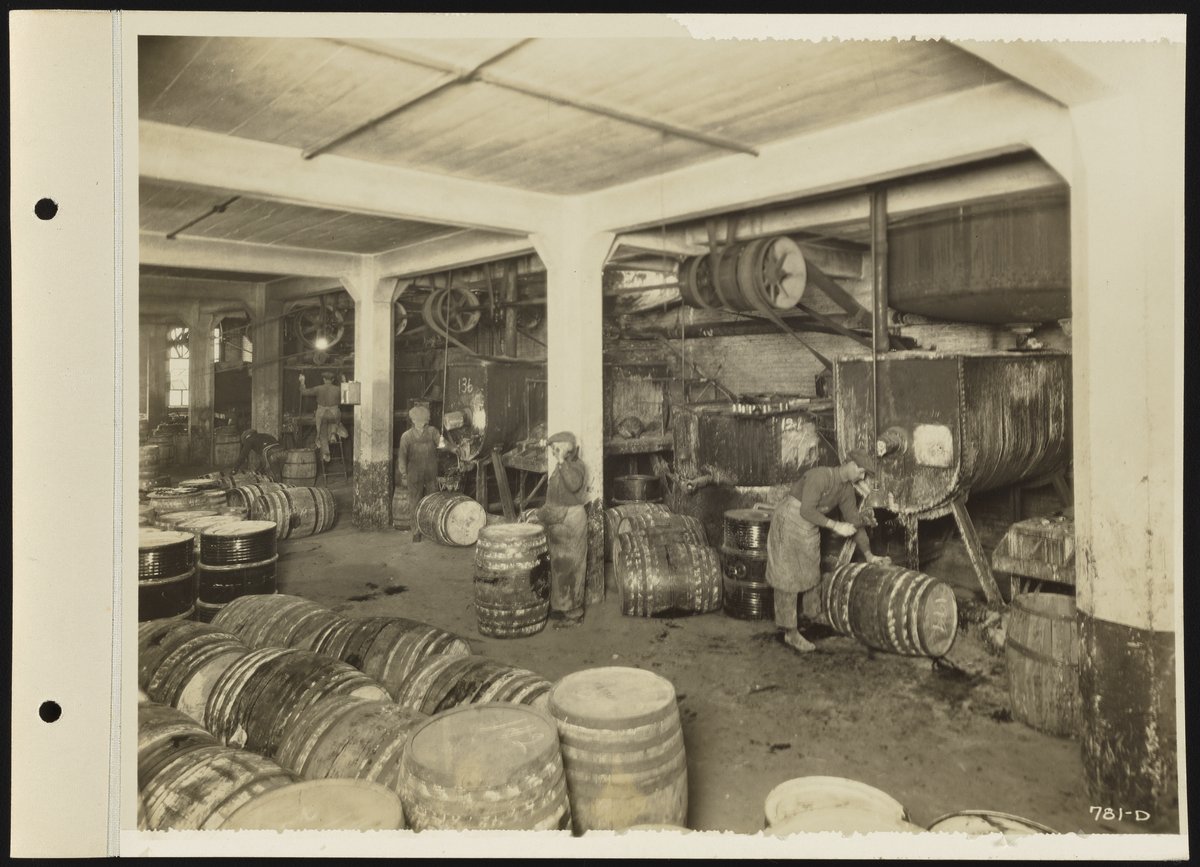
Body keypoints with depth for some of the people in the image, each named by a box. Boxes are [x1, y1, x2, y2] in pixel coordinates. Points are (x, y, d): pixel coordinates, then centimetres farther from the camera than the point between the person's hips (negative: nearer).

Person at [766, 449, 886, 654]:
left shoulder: (847, 489, 1)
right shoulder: (820, 476, -25)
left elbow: (854, 520, 7)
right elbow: (807, 510, -27)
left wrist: (869, 555, 8)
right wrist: (835, 526, -26)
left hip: (810, 529, 8)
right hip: (788, 522, -8)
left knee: (812, 573, 14)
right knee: (788, 577, -4)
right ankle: (790, 633, 1)